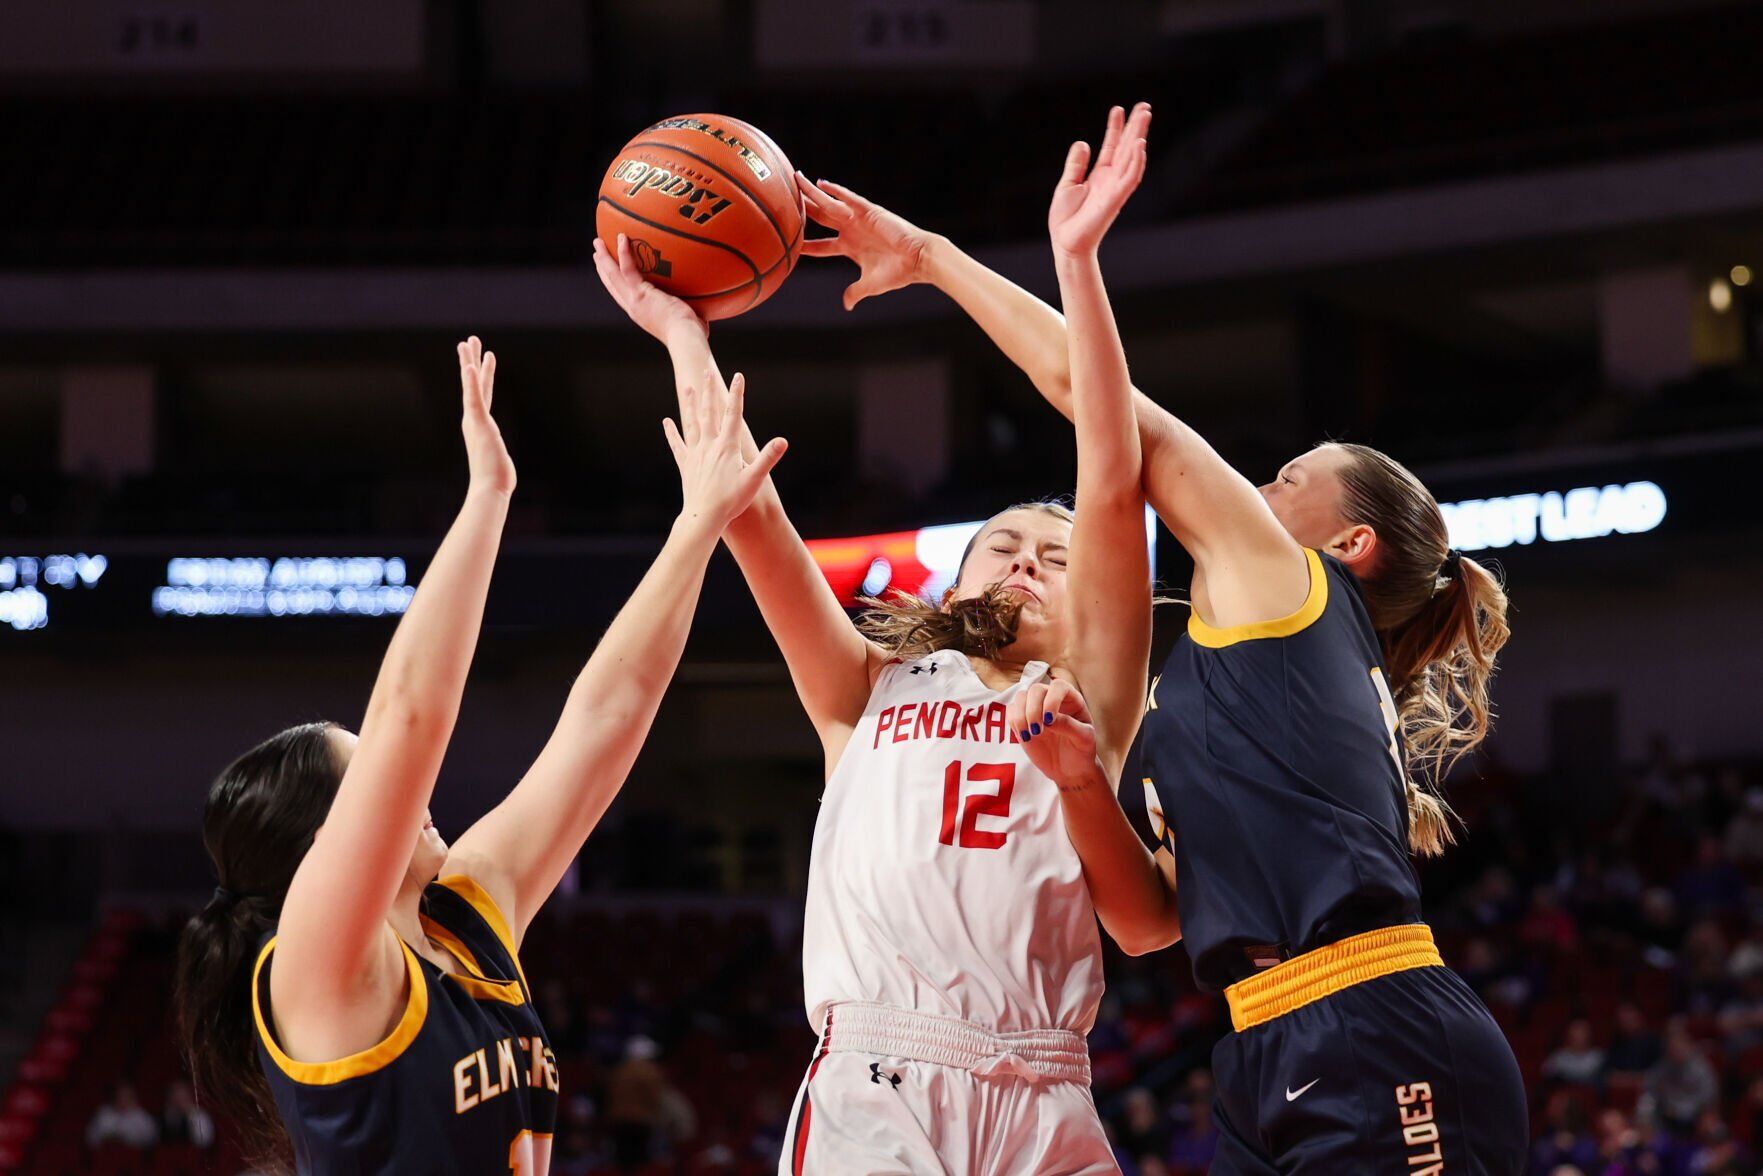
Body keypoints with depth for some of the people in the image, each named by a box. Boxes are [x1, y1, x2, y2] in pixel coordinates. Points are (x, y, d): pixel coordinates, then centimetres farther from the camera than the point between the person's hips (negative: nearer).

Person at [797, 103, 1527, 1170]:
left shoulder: (1291, 590, 5)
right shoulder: (1272, 677, 27)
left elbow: (1096, 396, 5)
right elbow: (1151, 921, 21)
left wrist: (931, 256, 13)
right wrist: (1086, 790, 5)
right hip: (1279, 1078, 9)